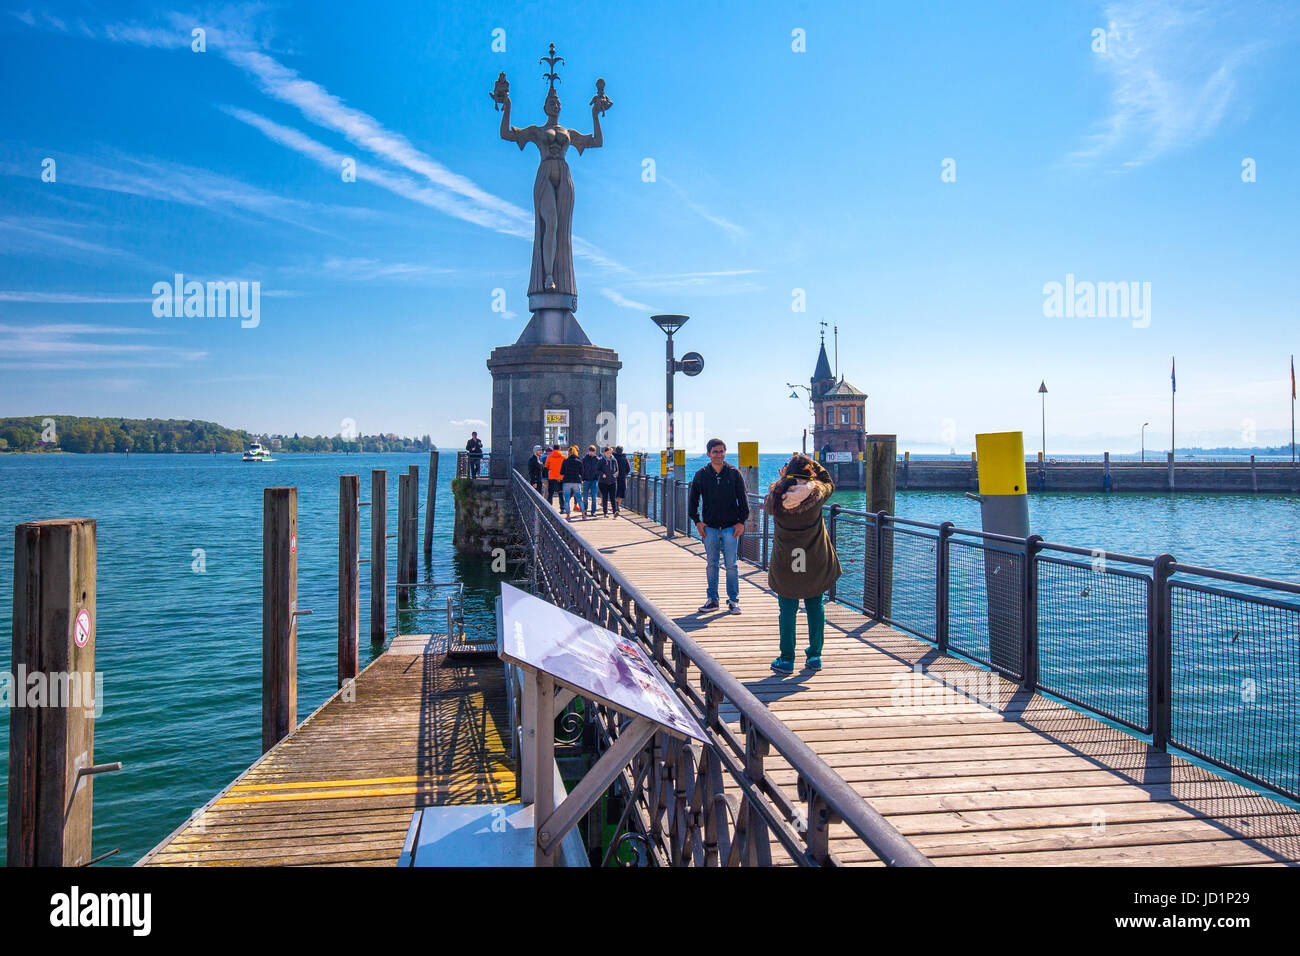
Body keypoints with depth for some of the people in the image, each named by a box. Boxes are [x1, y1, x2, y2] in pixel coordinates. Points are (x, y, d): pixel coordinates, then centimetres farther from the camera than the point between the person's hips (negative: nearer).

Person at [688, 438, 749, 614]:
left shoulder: (734, 473, 1)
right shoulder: (701, 474, 4)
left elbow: (743, 499, 4)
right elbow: (693, 499, 10)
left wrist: (741, 521, -2)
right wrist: (697, 521, 2)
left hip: (731, 527, -1)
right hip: (709, 527, 1)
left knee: (731, 565, 1)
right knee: (712, 564, 7)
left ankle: (733, 600, 10)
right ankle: (712, 599, 16)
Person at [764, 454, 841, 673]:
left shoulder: (777, 495, -13)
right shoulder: (817, 492, -11)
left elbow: (767, 506, 9)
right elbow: (829, 483, 11)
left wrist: (781, 481, 11)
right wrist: (813, 465, 1)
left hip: (785, 562, -1)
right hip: (816, 561, 1)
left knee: (788, 610, 7)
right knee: (815, 607, 15)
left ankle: (786, 660, 12)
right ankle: (814, 657, 21)